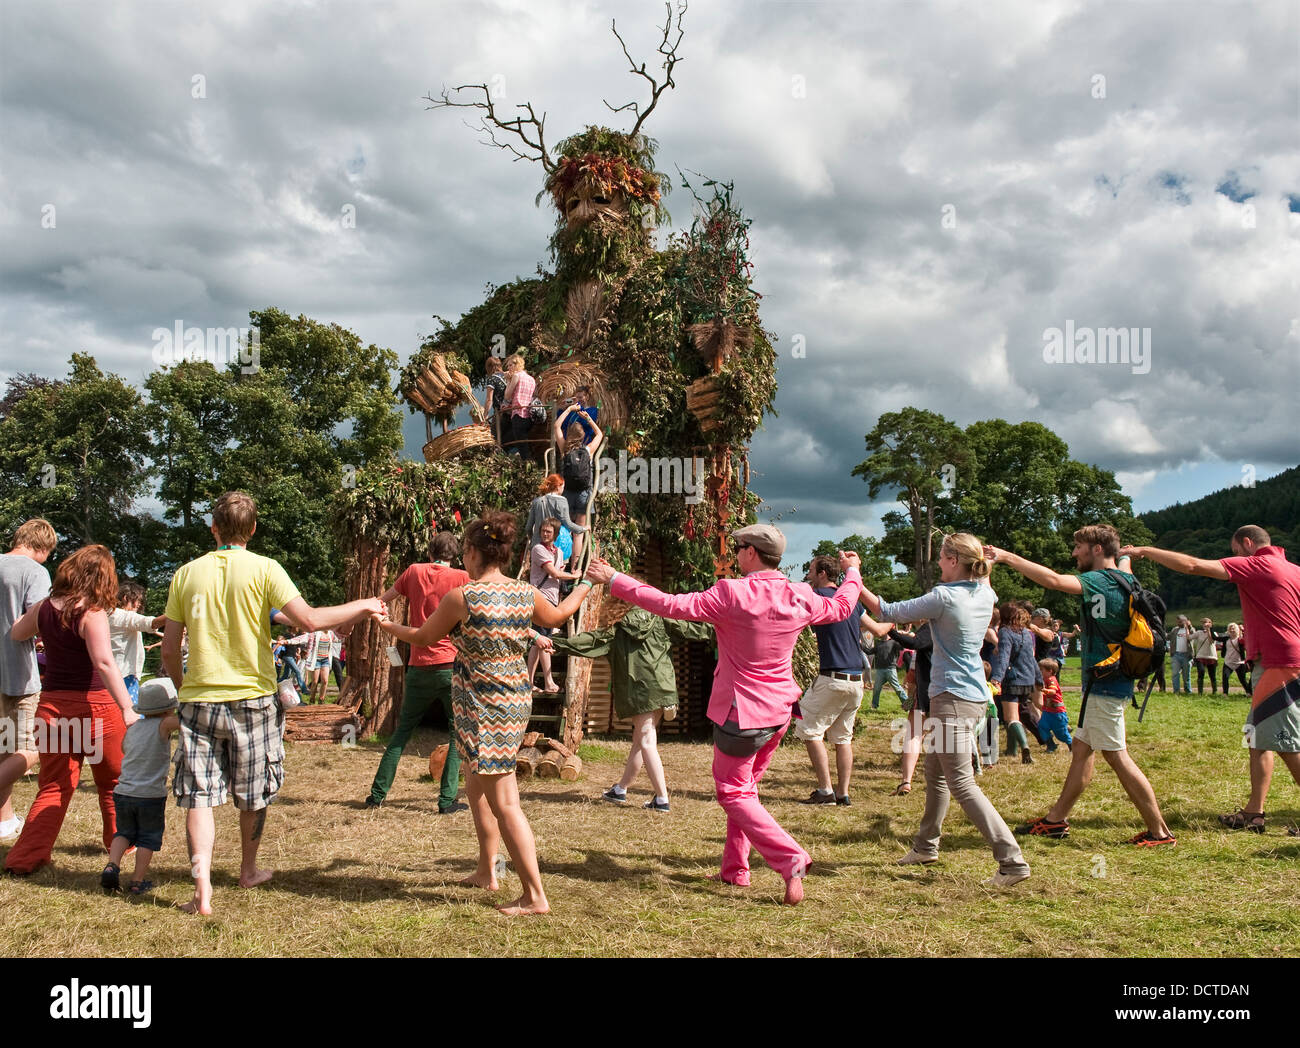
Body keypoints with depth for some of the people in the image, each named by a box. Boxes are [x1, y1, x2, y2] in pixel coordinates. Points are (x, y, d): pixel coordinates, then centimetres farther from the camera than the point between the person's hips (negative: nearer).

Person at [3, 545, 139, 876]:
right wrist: (128, 711, -28)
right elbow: (104, 663, -26)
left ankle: (25, 858, 8)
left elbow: (16, 633, 24)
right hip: (92, 704, -5)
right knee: (113, 781, 15)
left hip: (52, 703, 5)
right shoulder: (92, 613, -16)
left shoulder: (43, 607, 3)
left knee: (54, 785, 14)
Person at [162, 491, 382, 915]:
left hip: (199, 699, 1)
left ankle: (202, 884, -7)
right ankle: (248, 870, 34)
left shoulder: (187, 573, 3)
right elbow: (310, 620, -16)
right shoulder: (263, 569, -7)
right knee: (253, 793, 16)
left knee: (199, 796, 6)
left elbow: (169, 650, 6)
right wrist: (360, 606, -2)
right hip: (253, 696, -1)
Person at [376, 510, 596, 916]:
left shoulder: (461, 597, -15)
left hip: (483, 710, -7)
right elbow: (558, 615, 23)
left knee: (504, 804, -3)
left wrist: (388, 626, 22)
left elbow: (424, 637, 1)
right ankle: (487, 871, 35)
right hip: (517, 701, 8)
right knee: (477, 785, 25)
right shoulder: (526, 594, 1)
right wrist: (585, 585, 42)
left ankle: (535, 896, -1)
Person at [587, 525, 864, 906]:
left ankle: (791, 860, -9)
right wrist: (852, 573, 39)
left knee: (733, 792, 5)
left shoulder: (732, 594, -19)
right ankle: (735, 869, 27)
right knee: (746, 786, 21)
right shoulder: (800, 597, -2)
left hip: (742, 713, -7)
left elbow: (672, 605, -21)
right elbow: (841, 607, 18)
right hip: (780, 710, 7)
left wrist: (614, 579, -14)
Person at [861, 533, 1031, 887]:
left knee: (961, 784, -7)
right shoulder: (985, 593, 4)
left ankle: (1013, 861, -9)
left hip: (954, 699, -9)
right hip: (974, 695, 9)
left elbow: (888, 612, -12)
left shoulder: (945, 597, -18)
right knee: (935, 774, 20)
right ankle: (926, 846, 32)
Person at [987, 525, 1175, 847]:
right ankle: (1056, 820, 22)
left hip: (1105, 685, -10)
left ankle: (1159, 831, 3)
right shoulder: (1123, 577, 11)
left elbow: (1054, 580, -33)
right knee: (1081, 749, 14)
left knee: (1116, 756, -5)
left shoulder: (1101, 580, -17)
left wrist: (1007, 557, -33)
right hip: (1105, 683, 10)